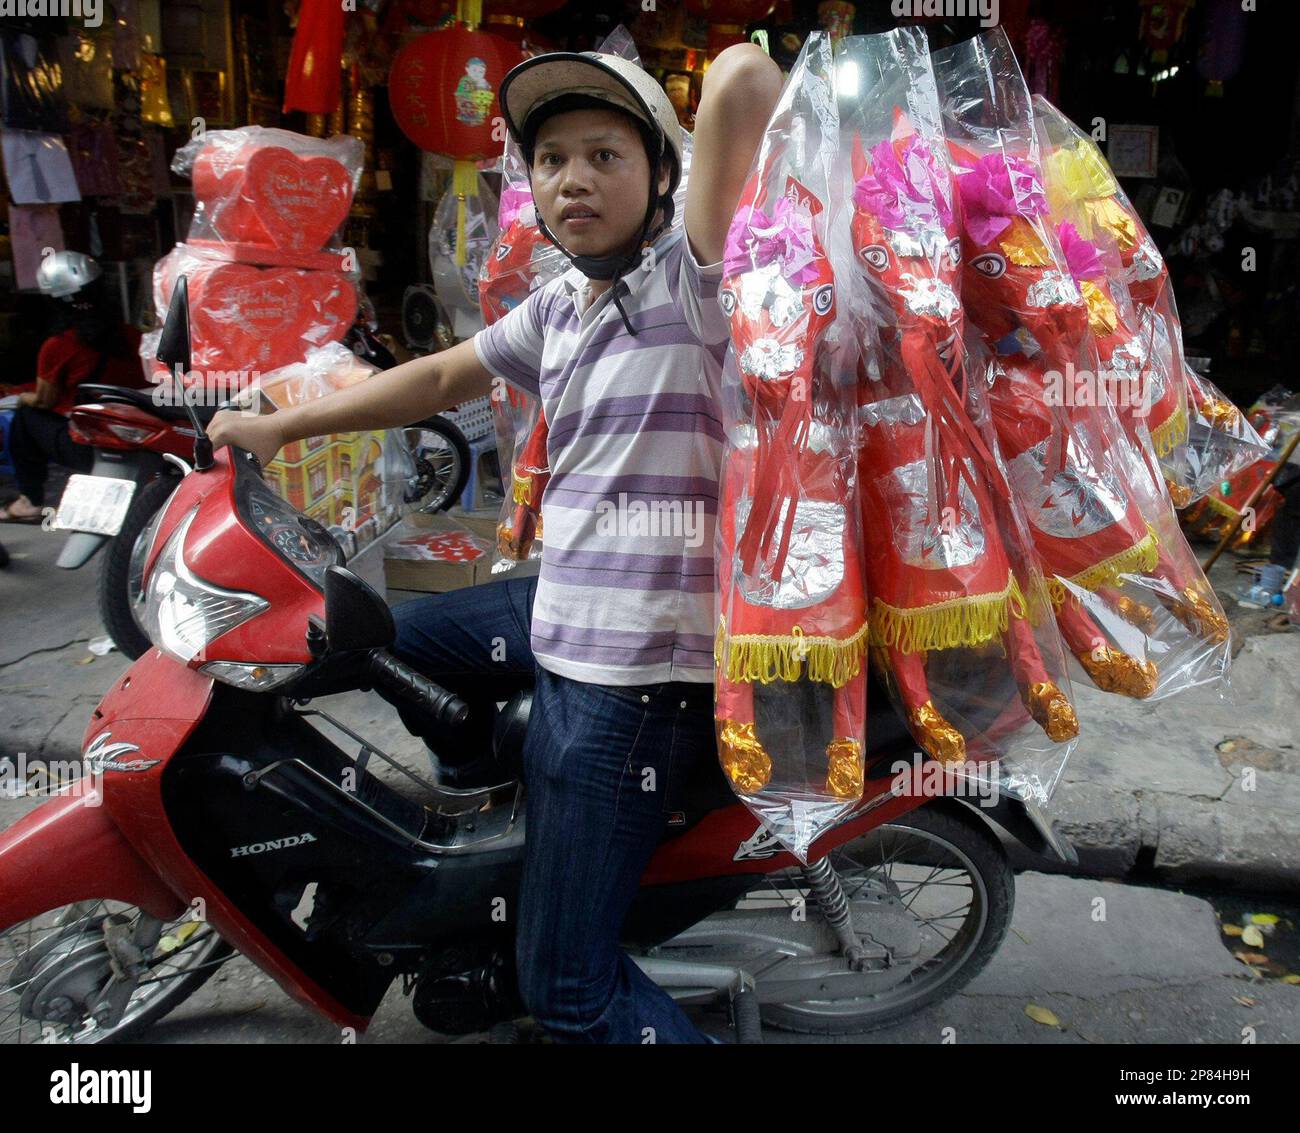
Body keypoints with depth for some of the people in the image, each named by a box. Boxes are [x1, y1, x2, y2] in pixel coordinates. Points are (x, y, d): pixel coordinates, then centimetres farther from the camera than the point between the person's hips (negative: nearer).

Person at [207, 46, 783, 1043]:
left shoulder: (695, 277, -14)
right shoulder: (557, 308, 11)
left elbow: (742, 80, -28)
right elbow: (442, 377, 20)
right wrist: (279, 425, 24)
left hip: (635, 673, -9)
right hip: (560, 613, 9)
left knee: (568, 988, -2)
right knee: (408, 637, 31)